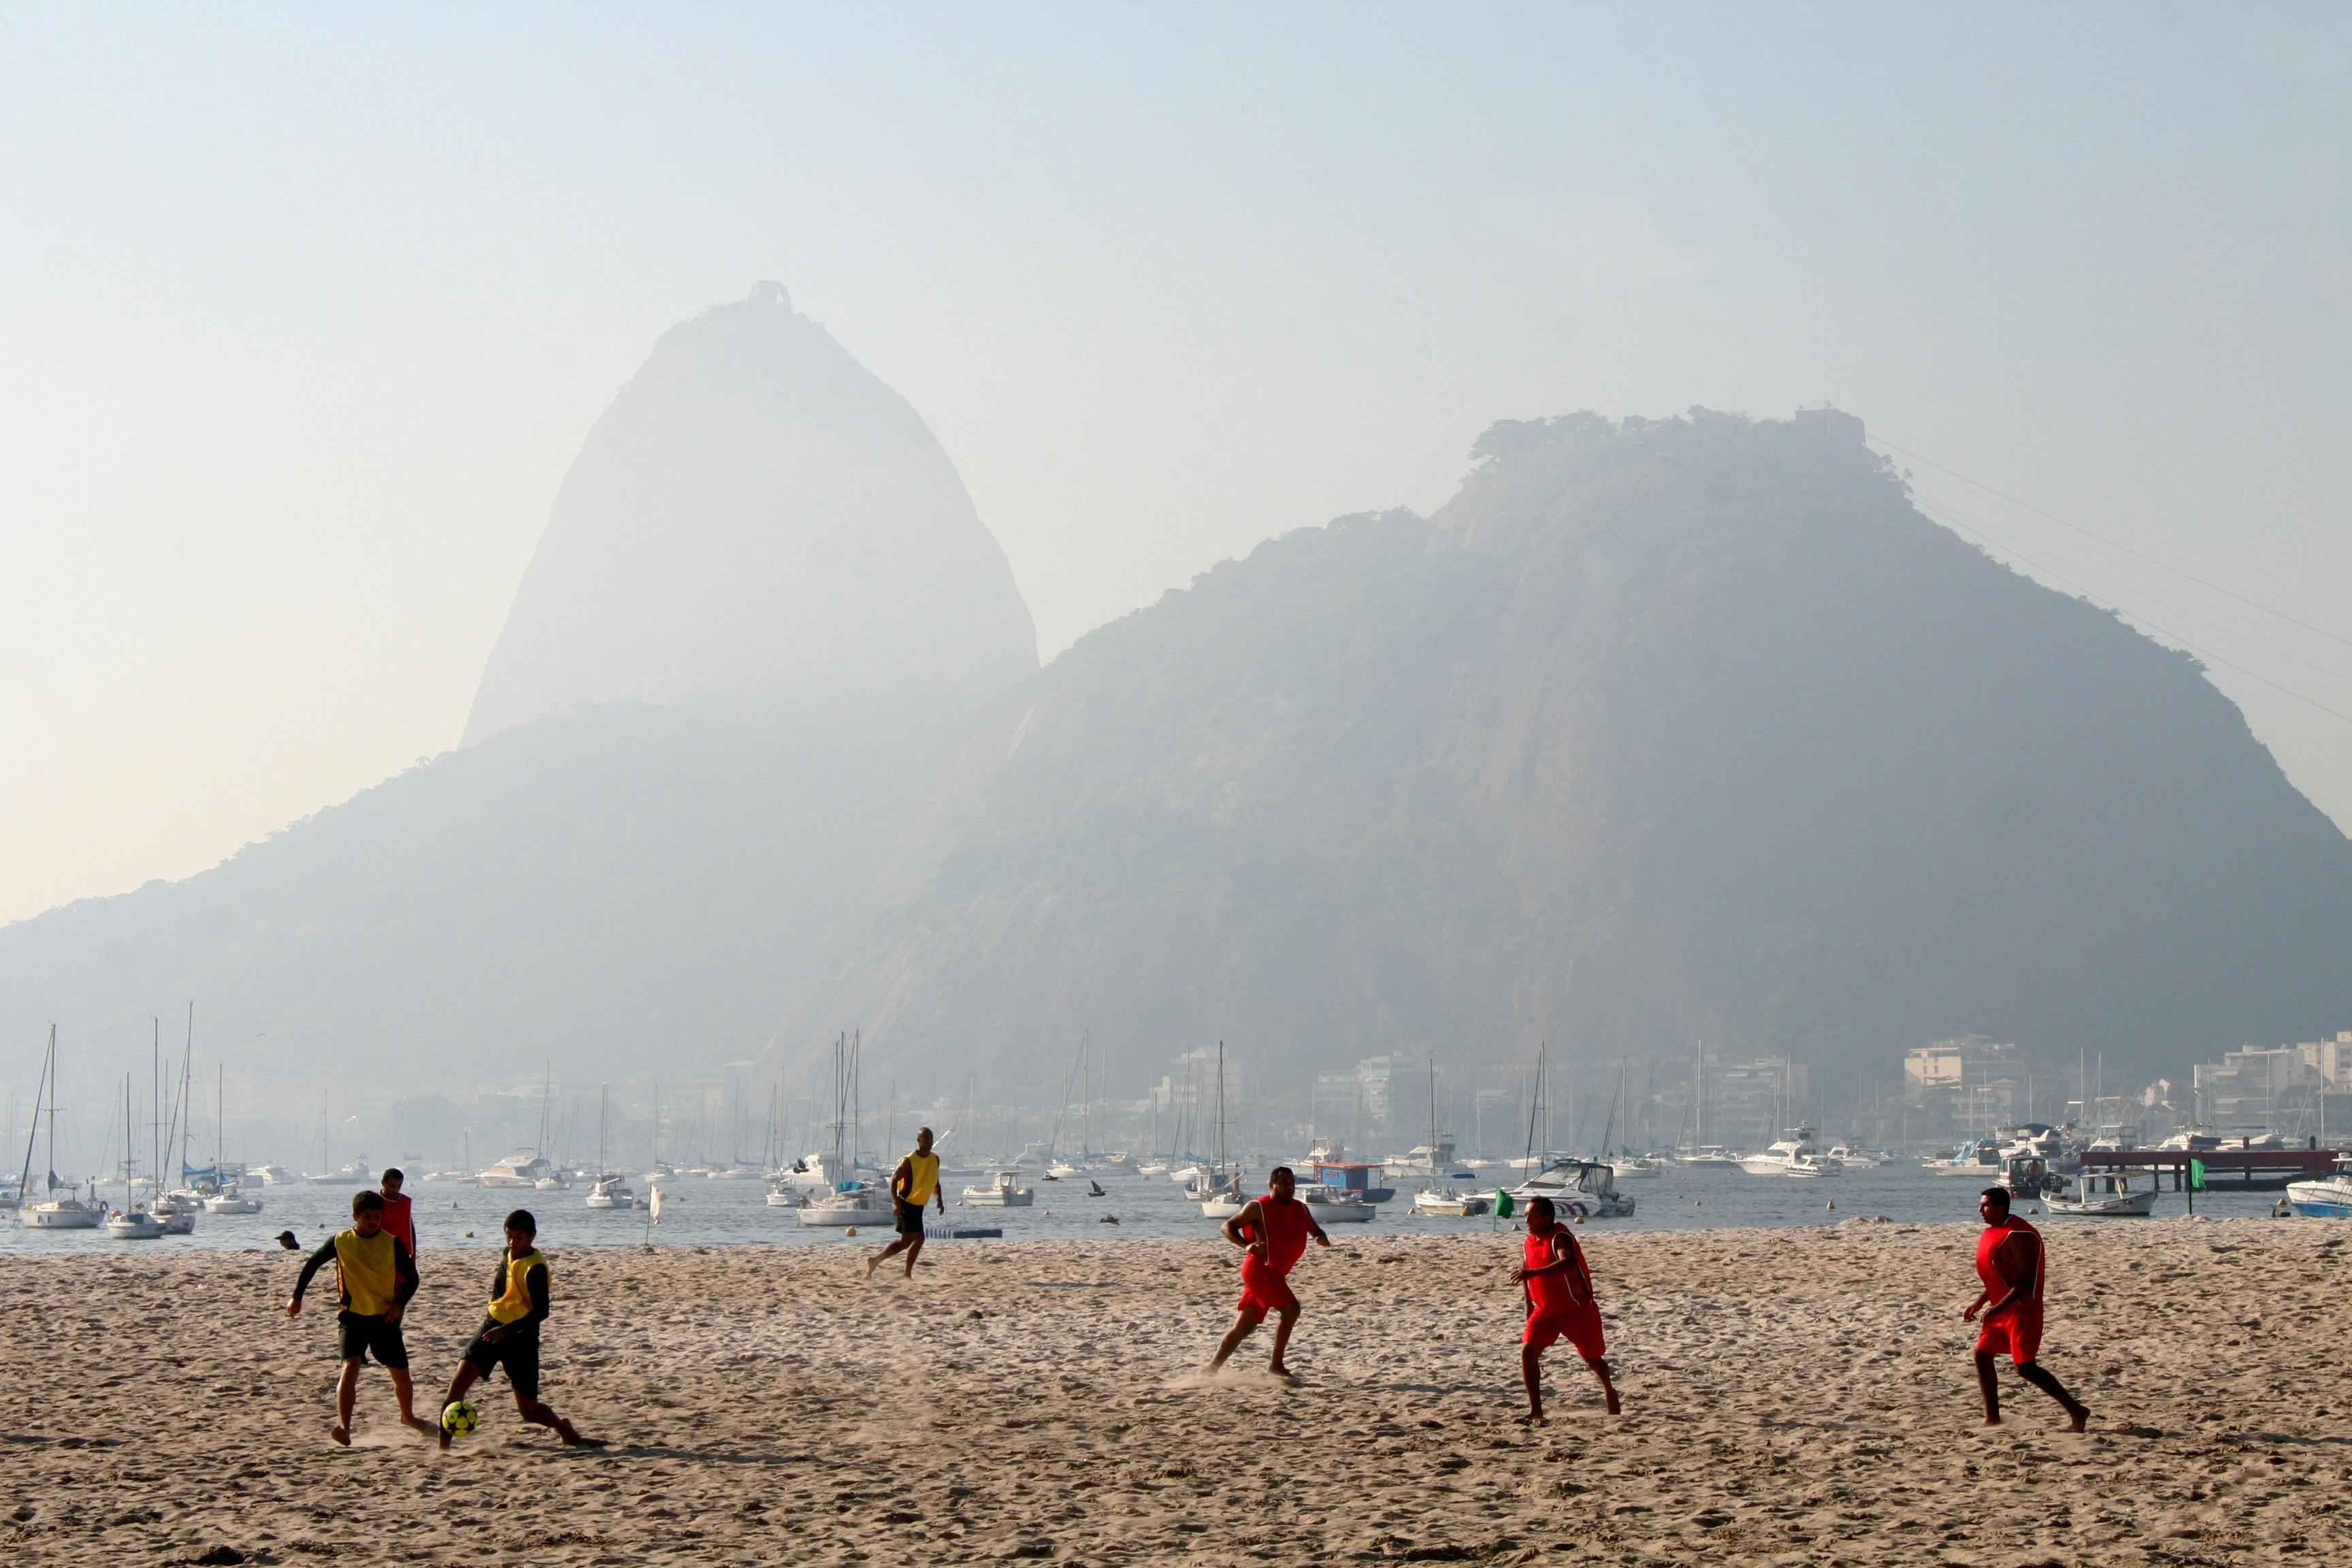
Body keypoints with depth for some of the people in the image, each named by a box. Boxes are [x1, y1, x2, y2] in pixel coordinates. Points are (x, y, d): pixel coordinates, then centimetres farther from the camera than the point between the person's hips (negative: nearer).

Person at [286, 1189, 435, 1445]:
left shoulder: (392, 1244, -3)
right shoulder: (340, 1241, -3)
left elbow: (412, 1277, 4)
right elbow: (311, 1264, 11)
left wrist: (400, 1303, -12)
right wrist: (297, 1297, 11)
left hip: (384, 1318, 2)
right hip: (352, 1316, -2)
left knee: (401, 1374, 11)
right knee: (351, 1367, -23)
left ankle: (408, 1417, 38)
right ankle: (343, 1427, -31)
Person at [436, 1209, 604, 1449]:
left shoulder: (535, 1268, -19)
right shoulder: (508, 1255, 7)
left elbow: (541, 1312, -28)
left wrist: (506, 1330, -34)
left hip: (521, 1336, -6)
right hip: (494, 1327, 6)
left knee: (528, 1409, 1)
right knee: (458, 1383, -15)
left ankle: (567, 1432, 29)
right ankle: (443, 1445, -13)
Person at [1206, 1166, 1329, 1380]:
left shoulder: (1301, 1210, 13)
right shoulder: (1259, 1207, -7)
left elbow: (1316, 1232, 20)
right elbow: (1228, 1227, -7)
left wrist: (1322, 1239, -5)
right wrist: (1246, 1245, -25)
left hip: (1275, 1274, 8)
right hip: (1259, 1268, -8)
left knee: (1245, 1326, 9)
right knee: (1291, 1308, -19)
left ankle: (1211, 1369, 15)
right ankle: (1276, 1364, -12)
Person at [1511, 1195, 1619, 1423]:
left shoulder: (1560, 1237, -22)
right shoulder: (1528, 1244, 2)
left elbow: (1568, 1263, -43)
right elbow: (1526, 1279, 17)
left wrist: (1534, 1273, -53)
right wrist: (1530, 1309, 17)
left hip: (1577, 1309, -6)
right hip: (1545, 1310, 6)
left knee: (1592, 1357, 11)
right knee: (1528, 1351, -15)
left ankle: (1609, 1391, 43)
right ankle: (1535, 1411, -13)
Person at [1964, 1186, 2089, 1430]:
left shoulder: (2017, 1236, -19)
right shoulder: (1993, 1233, 13)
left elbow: (2025, 1280, -24)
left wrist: (1998, 1307, -28)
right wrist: (1979, 1302, 18)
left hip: (2023, 1309, -10)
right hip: (2001, 1309, 10)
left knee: (2025, 1367, -12)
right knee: (1982, 1355, 8)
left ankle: (2076, 1410, -7)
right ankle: (1993, 1419, 15)